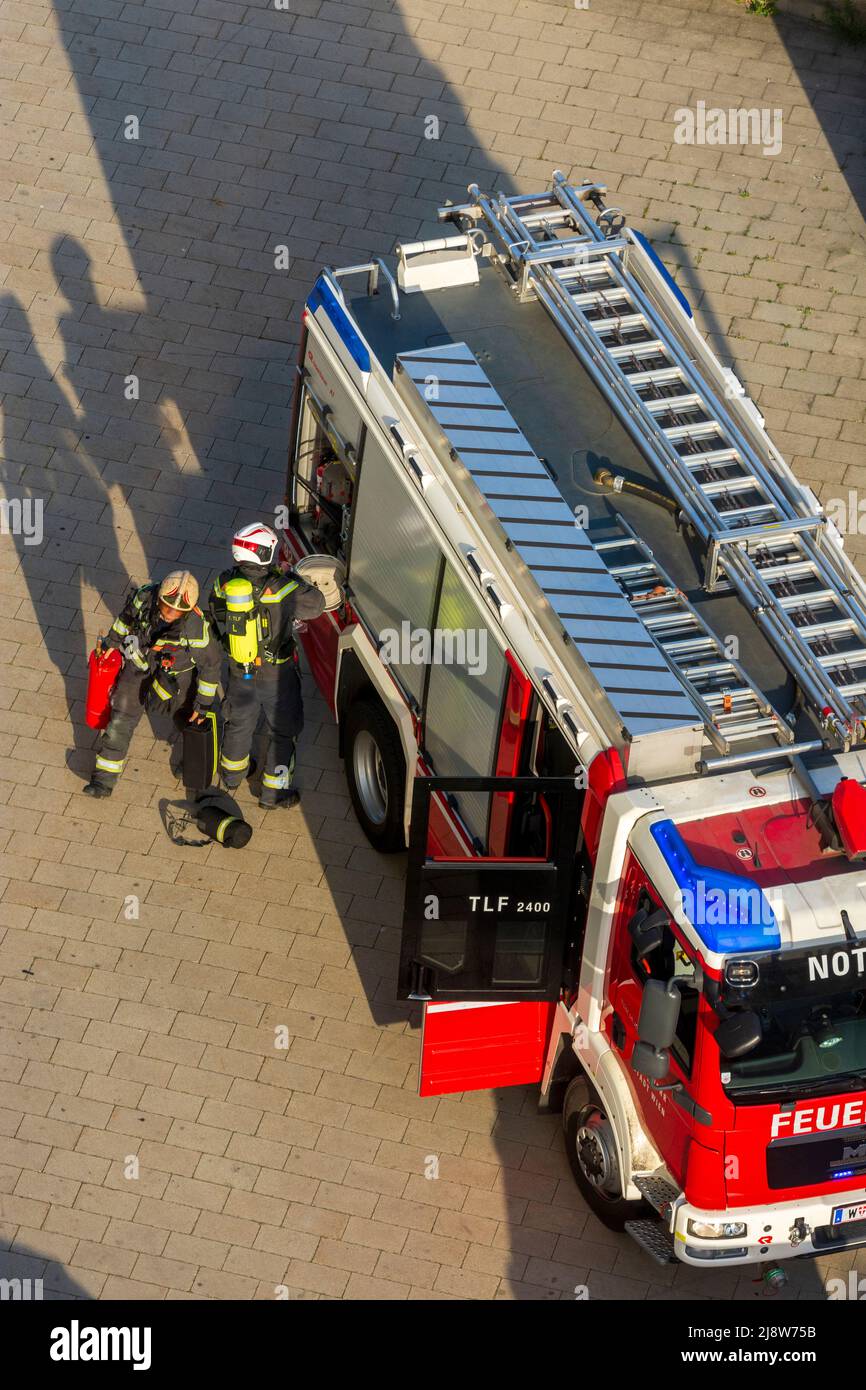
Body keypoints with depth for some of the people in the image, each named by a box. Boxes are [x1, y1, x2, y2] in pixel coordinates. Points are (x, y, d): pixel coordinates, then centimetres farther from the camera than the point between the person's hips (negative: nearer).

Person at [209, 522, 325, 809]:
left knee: (239, 723, 28)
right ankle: (272, 793, 27)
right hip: (276, 676, -5)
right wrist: (291, 577, -3)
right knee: (282, 732, 17)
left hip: (239, 673, 5)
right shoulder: (280, 590, -30)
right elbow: (315, 604, -14)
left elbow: (217, 623, 0)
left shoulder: (224, 584, -15)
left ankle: (232, 774, 51)